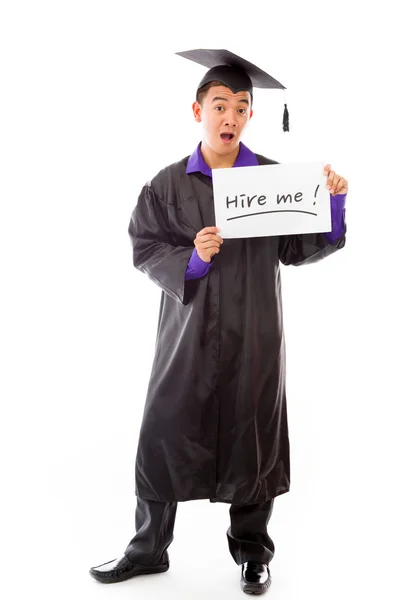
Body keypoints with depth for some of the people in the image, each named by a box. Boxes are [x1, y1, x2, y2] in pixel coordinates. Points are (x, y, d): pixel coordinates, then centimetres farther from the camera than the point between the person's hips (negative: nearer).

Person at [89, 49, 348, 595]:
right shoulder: (168, 184, 3)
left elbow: (298, 248, 2)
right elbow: (144, 248, 1)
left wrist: (334, 203, -12)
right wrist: (190, 259, -17)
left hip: (254, 336, 0)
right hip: (187, 333, 1)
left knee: (252, 441, 9)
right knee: (163, 436, 6)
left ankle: (252, 550, 30)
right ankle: (149, 549, 26)